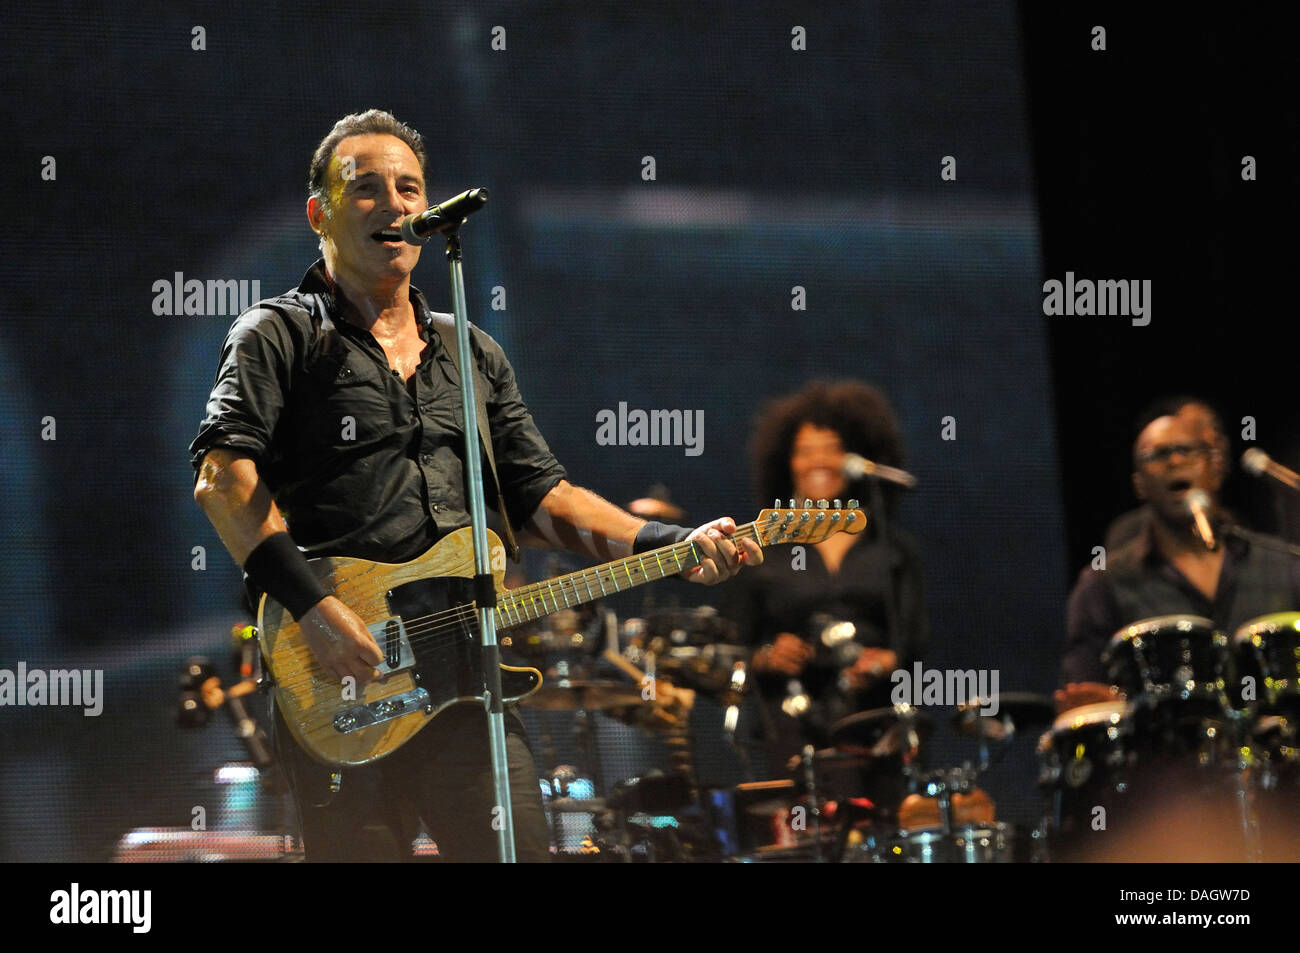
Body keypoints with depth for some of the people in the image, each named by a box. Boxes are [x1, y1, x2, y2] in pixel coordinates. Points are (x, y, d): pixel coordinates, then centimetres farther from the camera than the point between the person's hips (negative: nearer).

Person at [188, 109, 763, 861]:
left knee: (520, 851, -7)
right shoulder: (282, 336, 4)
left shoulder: (474, 355, 23)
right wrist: (312, 607, -21)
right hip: (340, 685, -4)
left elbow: (537, 493, 20)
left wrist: (672, 545, 6)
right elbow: (224, 476, -10)